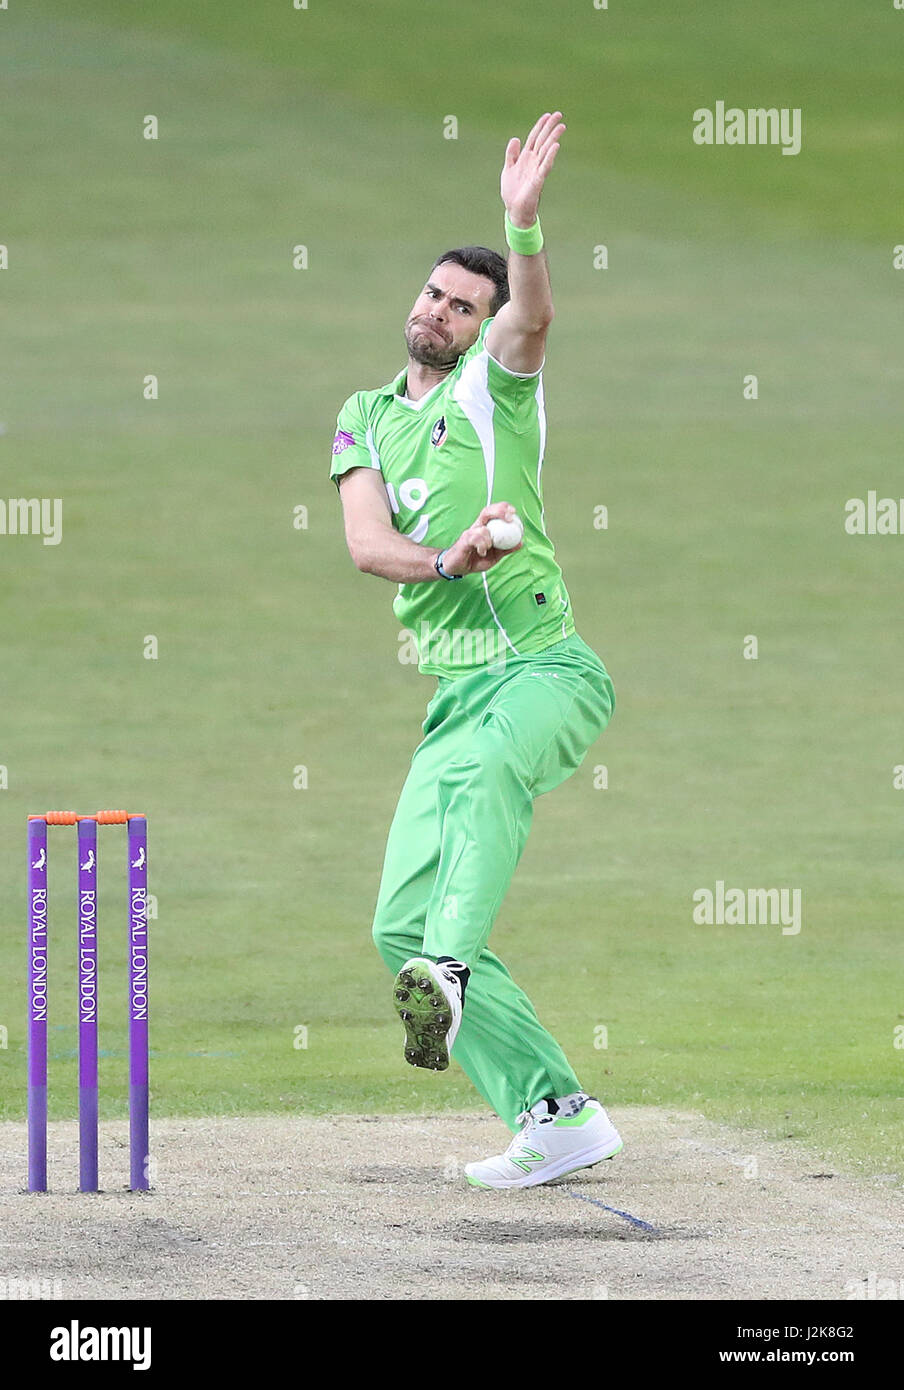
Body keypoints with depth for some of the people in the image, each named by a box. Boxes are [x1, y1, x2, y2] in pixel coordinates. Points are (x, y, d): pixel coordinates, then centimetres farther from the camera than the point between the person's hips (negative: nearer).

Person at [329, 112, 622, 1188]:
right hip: (453, 695, 6)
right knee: (402, 923, -4)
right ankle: (559, 1118, -3)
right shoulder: (365, 417, 17)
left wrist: (523, 221, -39)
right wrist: (445, 563, -19)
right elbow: (365, 541, 1)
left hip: (546, 671, -6)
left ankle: (449, 976, -58)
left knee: (479, 766, -39)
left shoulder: (494, 386, 4)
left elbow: (532, 317, -20)